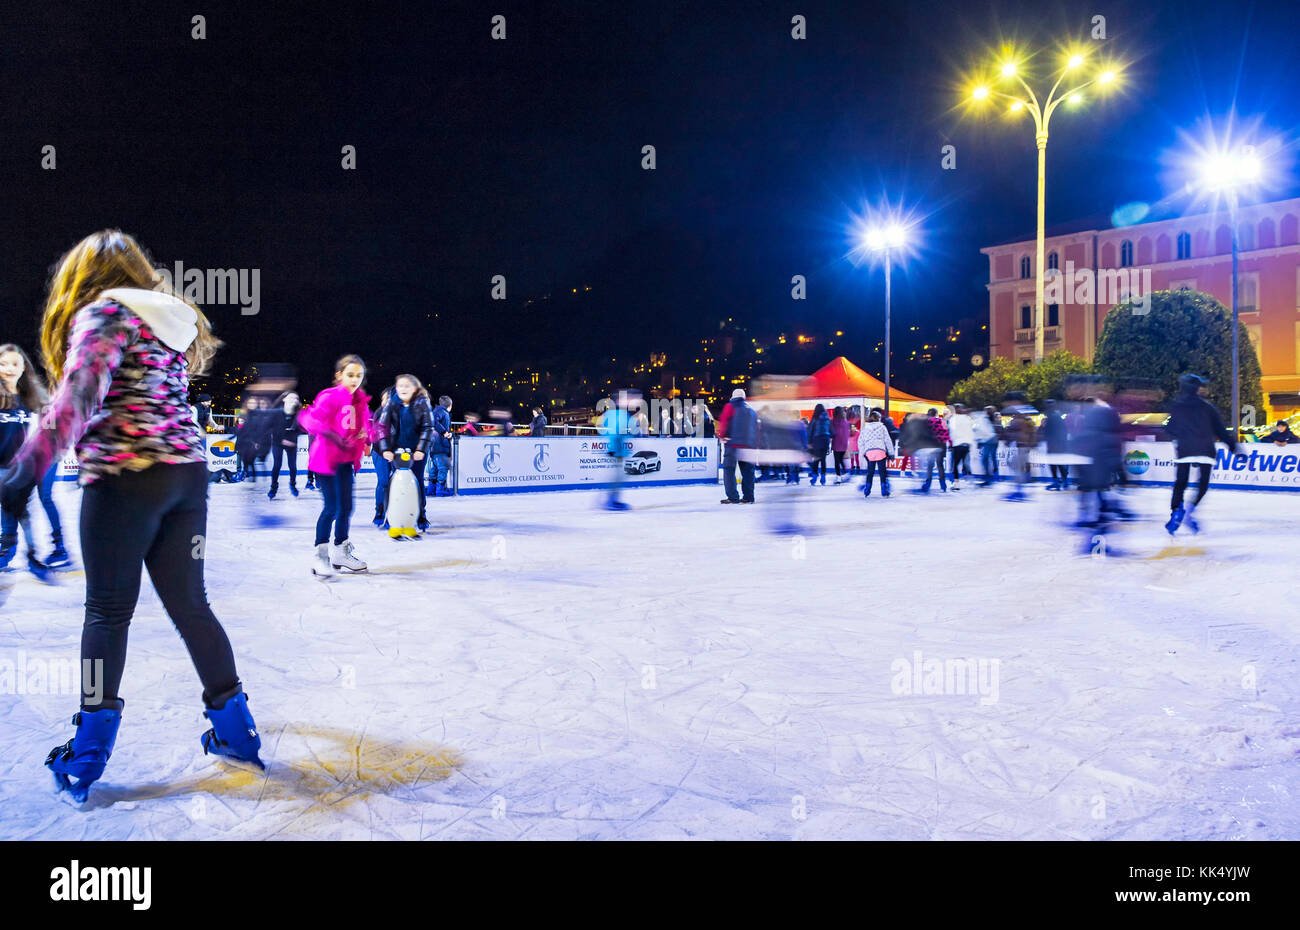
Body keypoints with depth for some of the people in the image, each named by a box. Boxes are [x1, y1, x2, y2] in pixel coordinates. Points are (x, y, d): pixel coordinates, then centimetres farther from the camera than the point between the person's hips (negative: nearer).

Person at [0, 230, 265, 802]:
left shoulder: (101, 312, -3)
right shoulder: (176, 318, 20)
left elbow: (78, 395, -18)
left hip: (125, 477, -6)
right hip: (188, 473, 6)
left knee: (108, 611, 3)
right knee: (188, 603, 13)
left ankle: (87, 756, 10)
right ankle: (236, 731, 18)